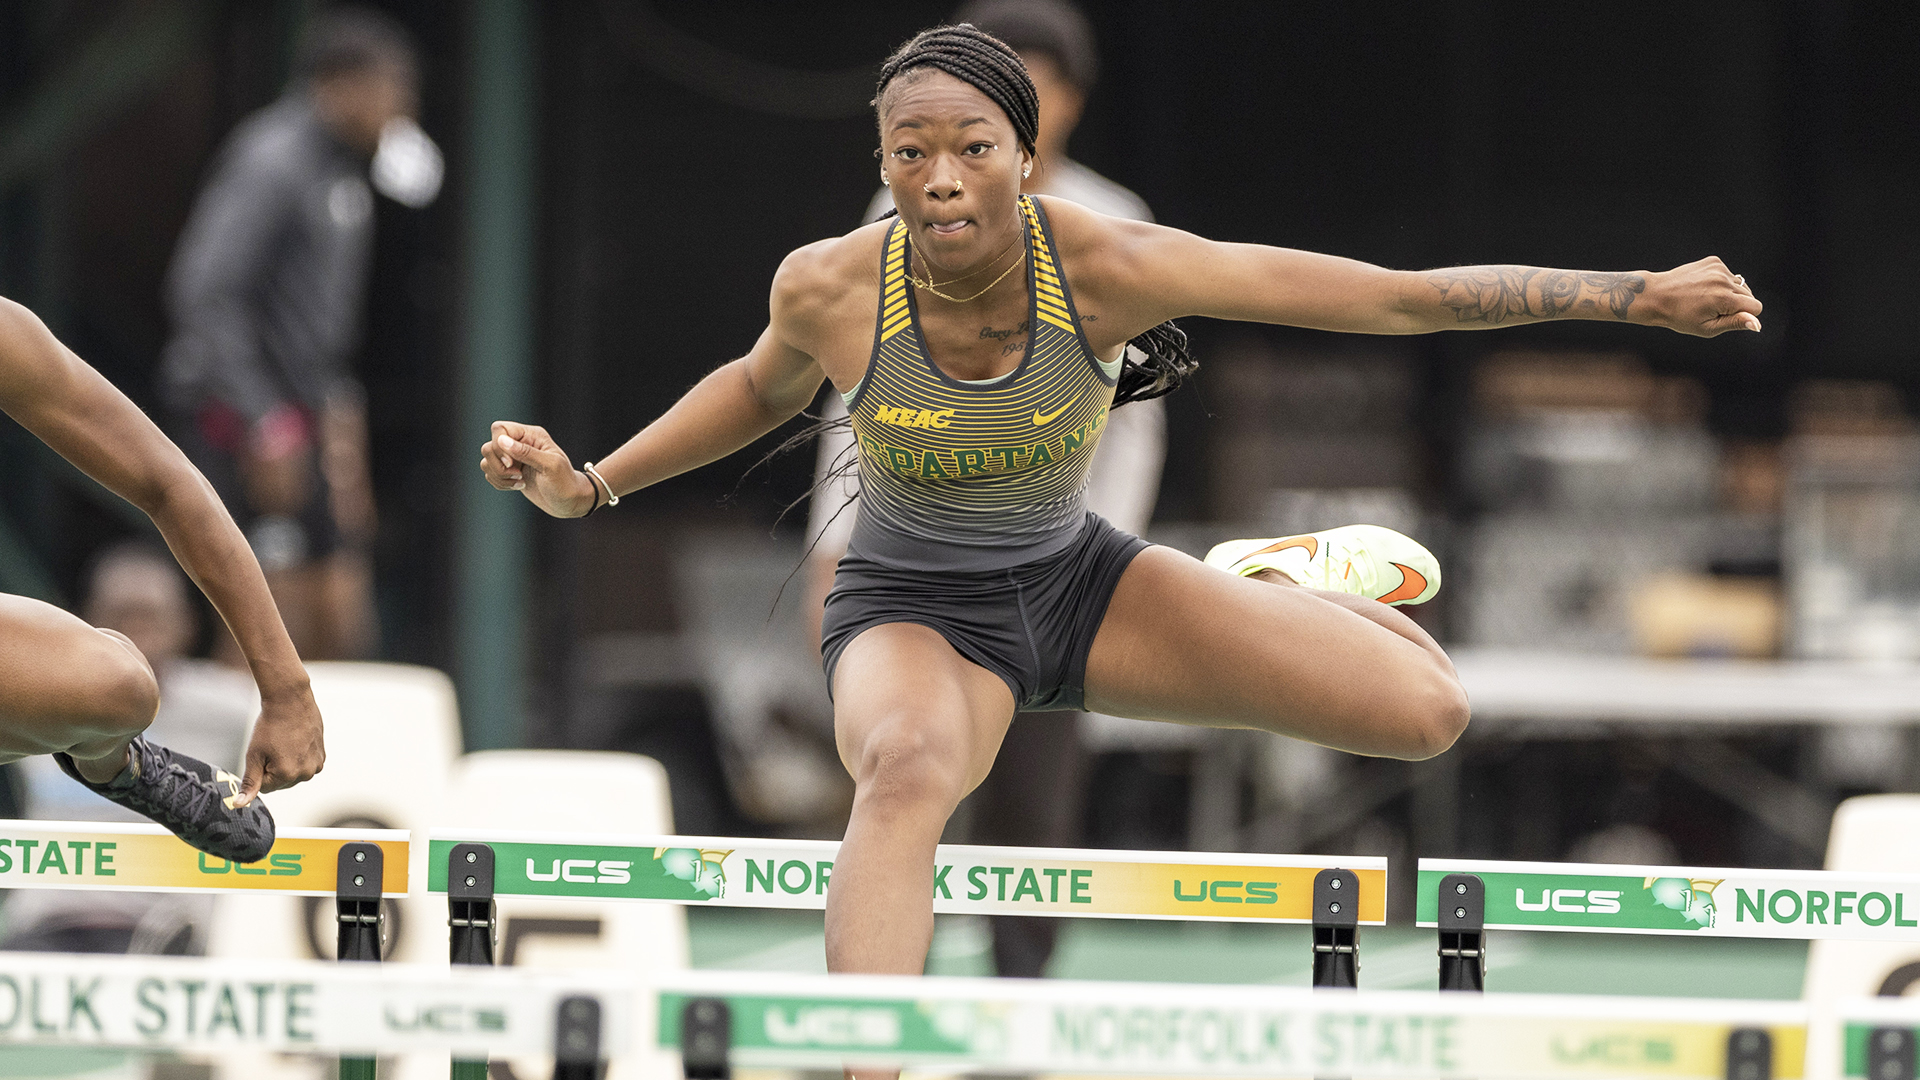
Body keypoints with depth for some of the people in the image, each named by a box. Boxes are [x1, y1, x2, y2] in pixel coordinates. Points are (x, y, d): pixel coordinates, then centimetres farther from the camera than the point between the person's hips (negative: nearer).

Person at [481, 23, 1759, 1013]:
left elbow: (1398, 296, -21)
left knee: (1426, 711, -7)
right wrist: (590, 485, -3)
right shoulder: (828, 290, -22)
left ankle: (1271, 588, 27)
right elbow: (766, 388, 5)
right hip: (915, 615, -2)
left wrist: (1641, 295, -23)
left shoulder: (1106, 267, -25)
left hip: (1079, 584, 2)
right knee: (911, 768, -41)